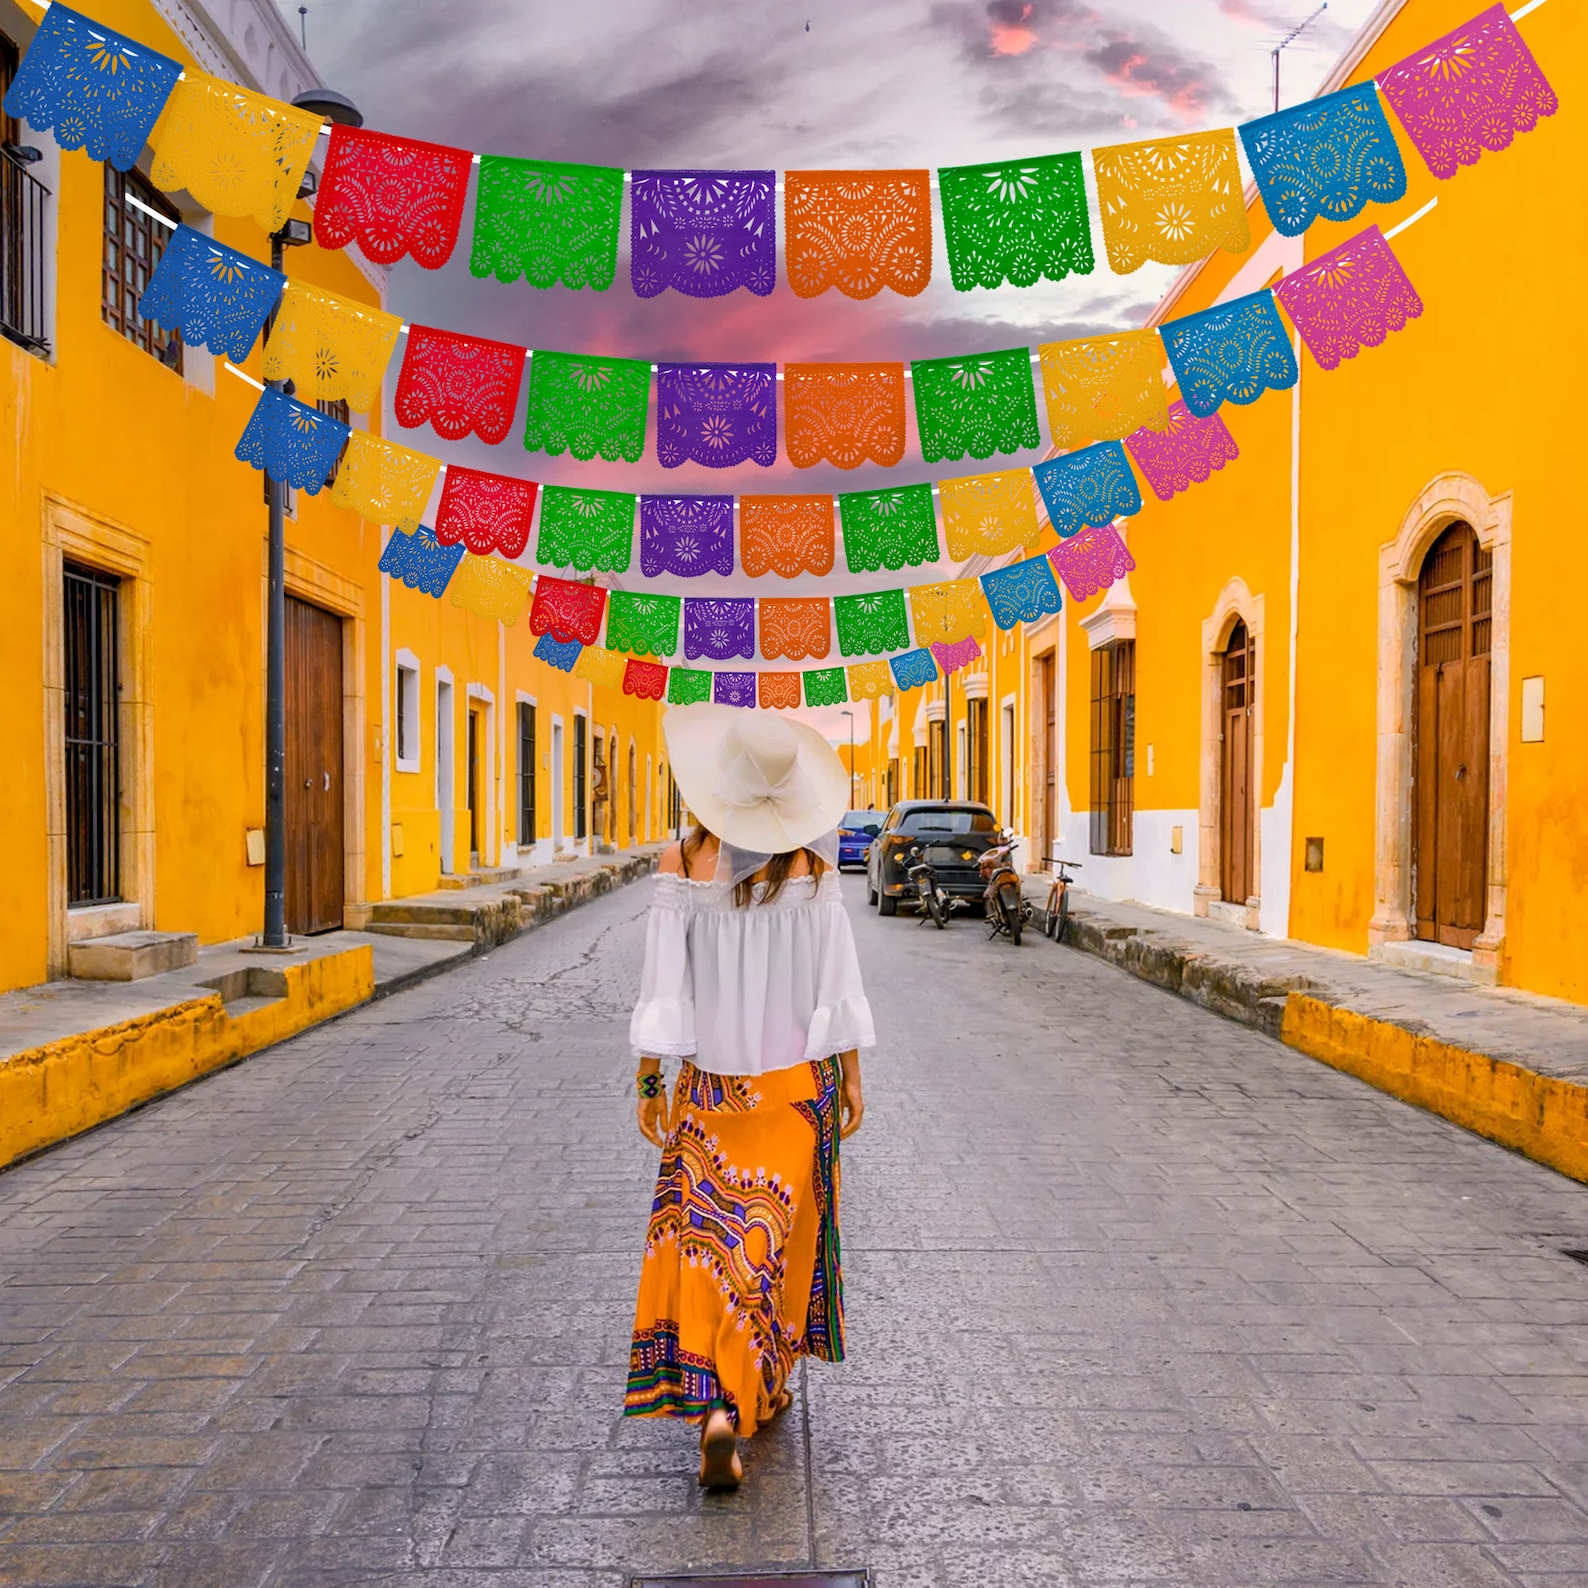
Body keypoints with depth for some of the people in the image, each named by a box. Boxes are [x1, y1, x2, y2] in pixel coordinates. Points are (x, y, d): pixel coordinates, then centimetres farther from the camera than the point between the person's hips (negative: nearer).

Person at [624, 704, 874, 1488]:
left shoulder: (681, 866, -10)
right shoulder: (812, 869, -8)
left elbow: (664, 987, -9)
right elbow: (836, 983, -5)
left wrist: (649, 1082, -2)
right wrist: (851, 1076, 5)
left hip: (710, 1085, 0)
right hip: (797, 1084, 1)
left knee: (706, 1227, 11)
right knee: (776, 1232, 14)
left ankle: (710, 1399, 6)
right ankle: (764, 1386, 24)